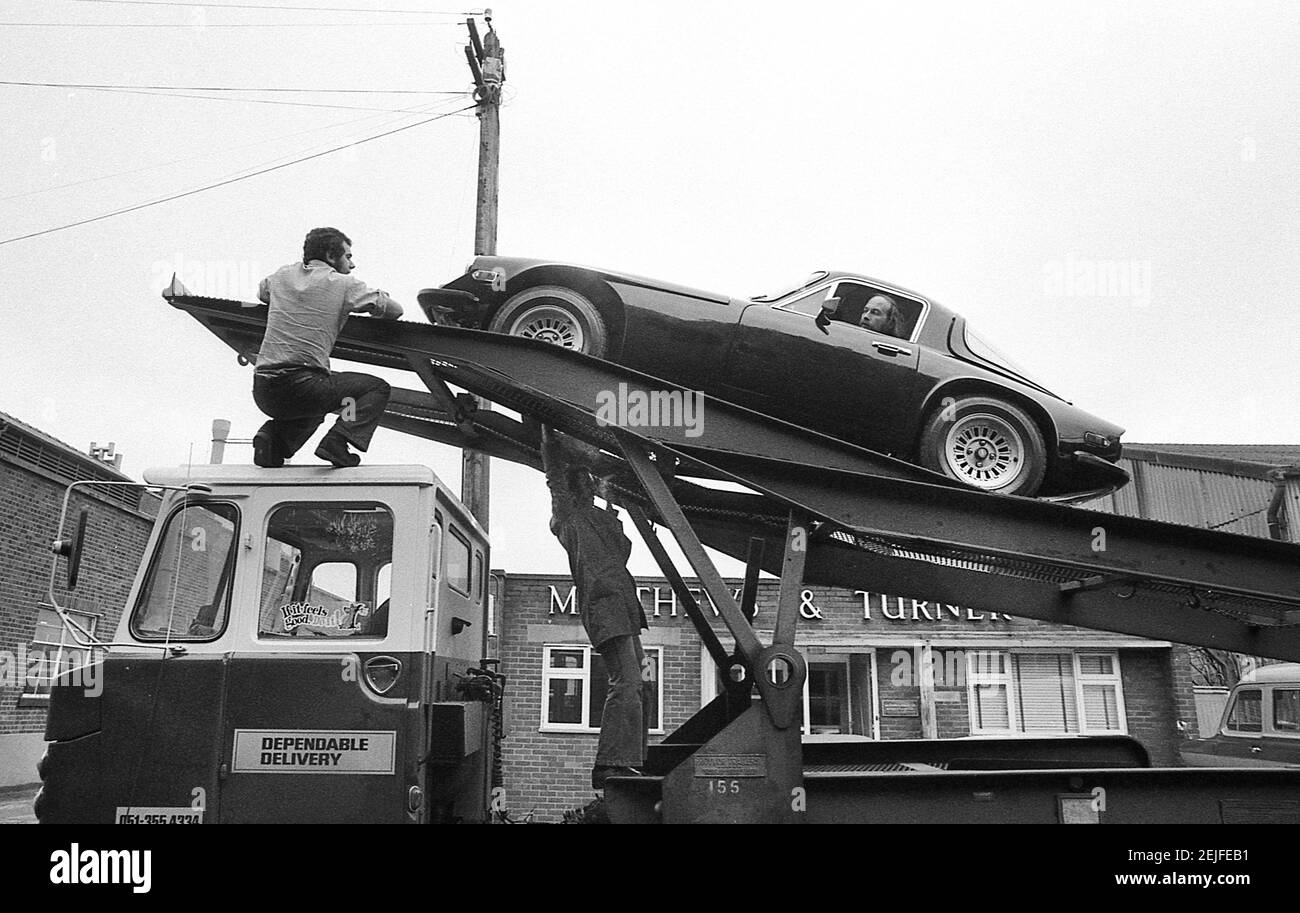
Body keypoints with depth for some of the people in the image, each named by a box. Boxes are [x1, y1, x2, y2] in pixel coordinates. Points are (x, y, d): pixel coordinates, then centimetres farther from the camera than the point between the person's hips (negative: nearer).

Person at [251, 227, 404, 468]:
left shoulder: (283, 275, 16)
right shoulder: (344, 284, 1)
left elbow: (262, 292, 40)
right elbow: (394, 310, 6)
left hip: (263, 392, 7)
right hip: (302, 385, -7)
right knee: (378, 388, 8)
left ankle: (273, 435, 11)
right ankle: (337, 441, -11)